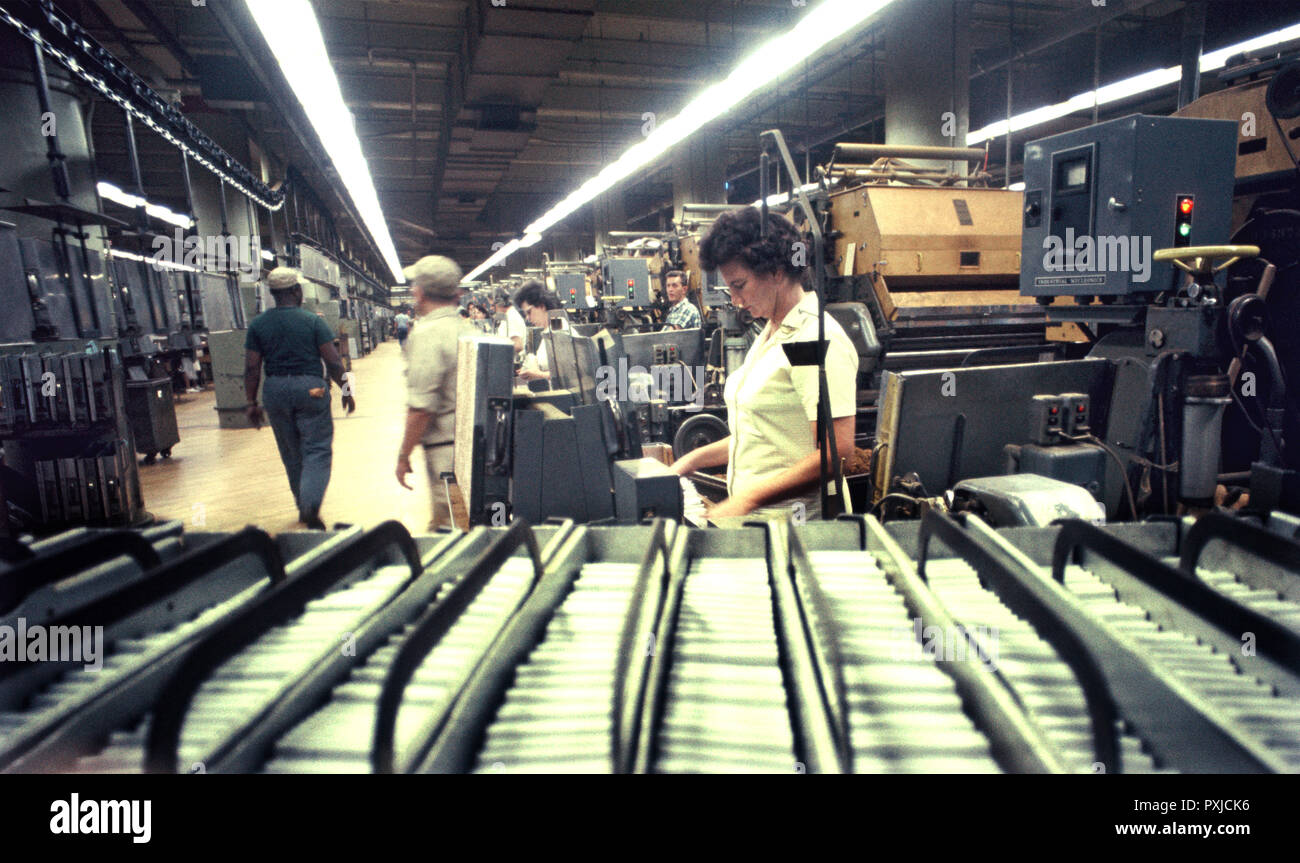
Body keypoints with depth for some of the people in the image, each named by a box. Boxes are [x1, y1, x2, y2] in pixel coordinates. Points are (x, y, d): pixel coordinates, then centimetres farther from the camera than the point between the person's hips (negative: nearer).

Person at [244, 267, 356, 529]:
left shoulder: (257, 325, 2)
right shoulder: (313, 321, -7)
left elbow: (251, 368, 1)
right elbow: (333, 362, -8)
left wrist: (252, 403, 9)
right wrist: (346, 391, 4)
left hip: (275, 391, 4)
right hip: (310, 388, -4)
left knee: (291, 454, 15)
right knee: (317, 451, 1)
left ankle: (304, 507, 25)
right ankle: (310, 506, -16)